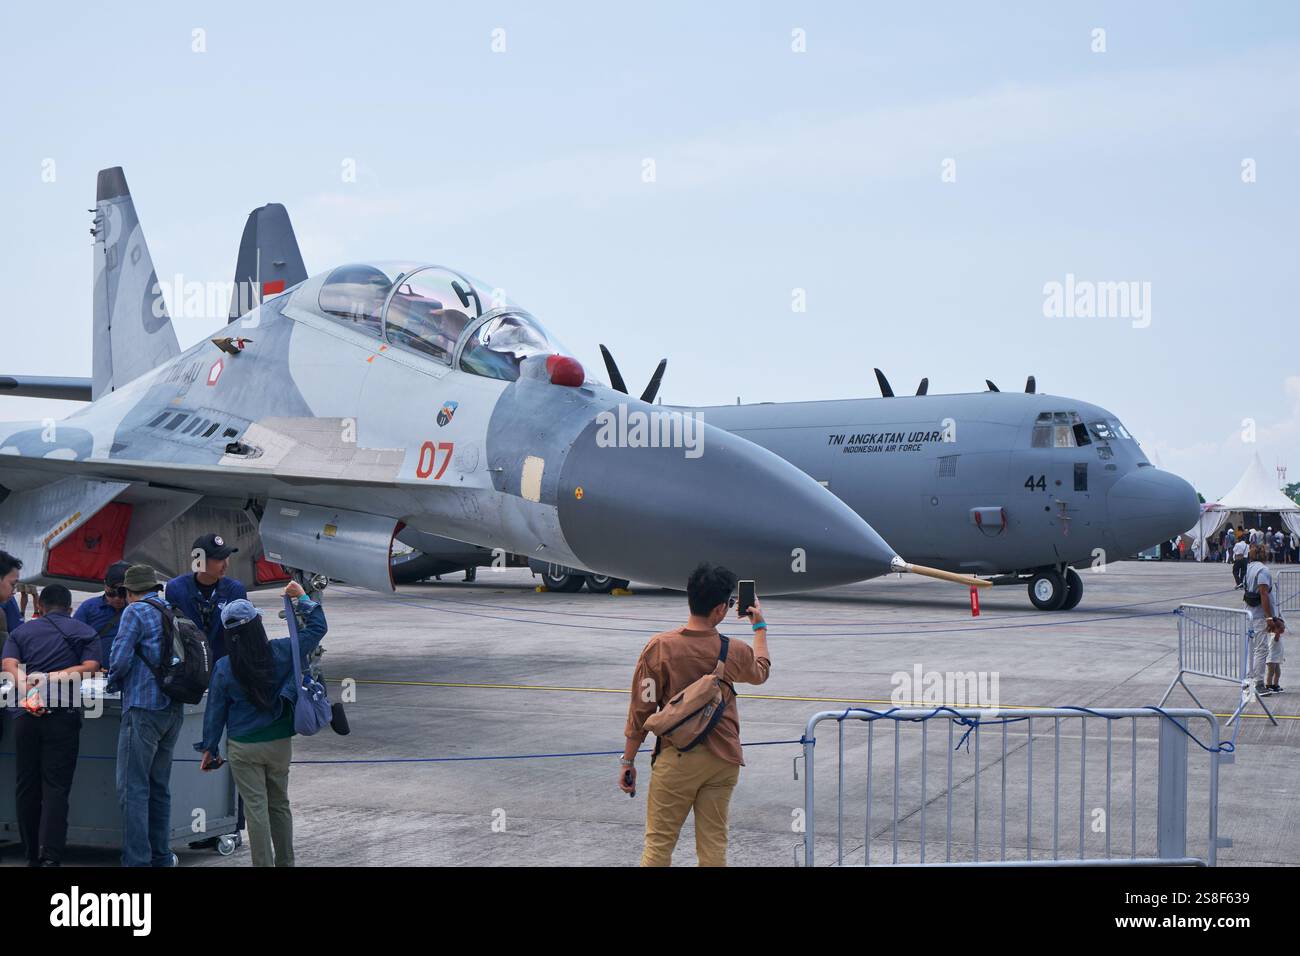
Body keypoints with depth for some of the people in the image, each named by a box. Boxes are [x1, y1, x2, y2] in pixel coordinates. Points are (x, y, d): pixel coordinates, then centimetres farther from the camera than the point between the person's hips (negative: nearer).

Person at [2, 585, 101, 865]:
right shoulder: (85, 632, 11)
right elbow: (89, 668, -5)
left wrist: (28, 690, -16)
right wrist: (54, 678, -3)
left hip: (26, 715, 2)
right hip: (64, 715, -2)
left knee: (27, 786, 10)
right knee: (56, 786, -4)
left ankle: (32, 855, 16)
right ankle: (51, 857, -15)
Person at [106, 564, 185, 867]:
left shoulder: (136, 611, -6)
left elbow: (120, 660, -12)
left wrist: (113, 683, 10)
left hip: (143, 708, -7)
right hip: (173, 709, 7)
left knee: (133, 788, -5)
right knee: (159, 787, 14)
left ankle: (137, 860, -8)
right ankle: (161, 857, 19)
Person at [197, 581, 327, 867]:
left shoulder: (224, 668, -10)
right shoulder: (281, 651, -9)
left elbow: (215, 711, -2)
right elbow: (317, 628, 5)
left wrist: (210, 749, 8)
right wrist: (303, 598, 15)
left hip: (244, 748, -2)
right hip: (280, 744, 2)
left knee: (256, 809, 2)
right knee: (280, 804, 16)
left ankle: (264, 864, 4)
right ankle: (285, 862, 25)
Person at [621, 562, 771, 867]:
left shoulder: (659, 648, -11)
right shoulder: (734, 651, -5)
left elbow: (641, 709, -7)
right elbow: (761, 672, 20)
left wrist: (628, 760, 2)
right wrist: (760, 627, 35)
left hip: (675, 759, -2)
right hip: (722, 762, 2)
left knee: (658, 842, 5)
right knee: (713, 845, 9)